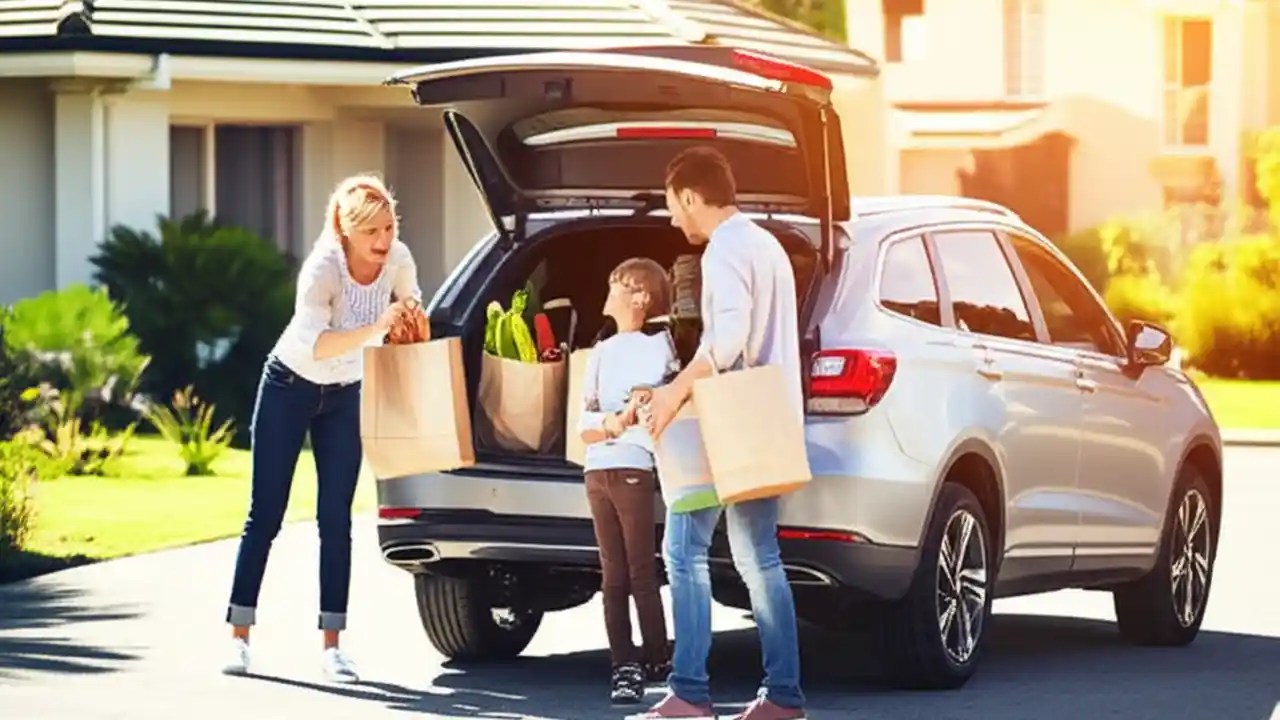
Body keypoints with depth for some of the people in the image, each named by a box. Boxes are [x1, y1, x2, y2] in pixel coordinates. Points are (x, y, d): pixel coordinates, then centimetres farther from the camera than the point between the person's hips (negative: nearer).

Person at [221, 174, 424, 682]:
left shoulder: (398, 261, -16)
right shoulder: (322, 269, -31)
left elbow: (414, 310, 6)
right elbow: (314, 344, -44)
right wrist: (376, 327, -54)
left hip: (344, 397, 4)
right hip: (289, 388, -4)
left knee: (336, 520, 0)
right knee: (265, 515, -2)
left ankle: (331, 646, 2)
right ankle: (239, 637, 3)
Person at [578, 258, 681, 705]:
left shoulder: (655, 345, 6)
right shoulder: (600, 352, 20)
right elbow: (585, 428, 11)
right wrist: (612, 424, -7)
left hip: (633, 467, -5)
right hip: (597, 471, 5)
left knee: (641, 573, -8)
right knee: (613, 575, 0)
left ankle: (656, 662, -6)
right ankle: (624, 666, -2)